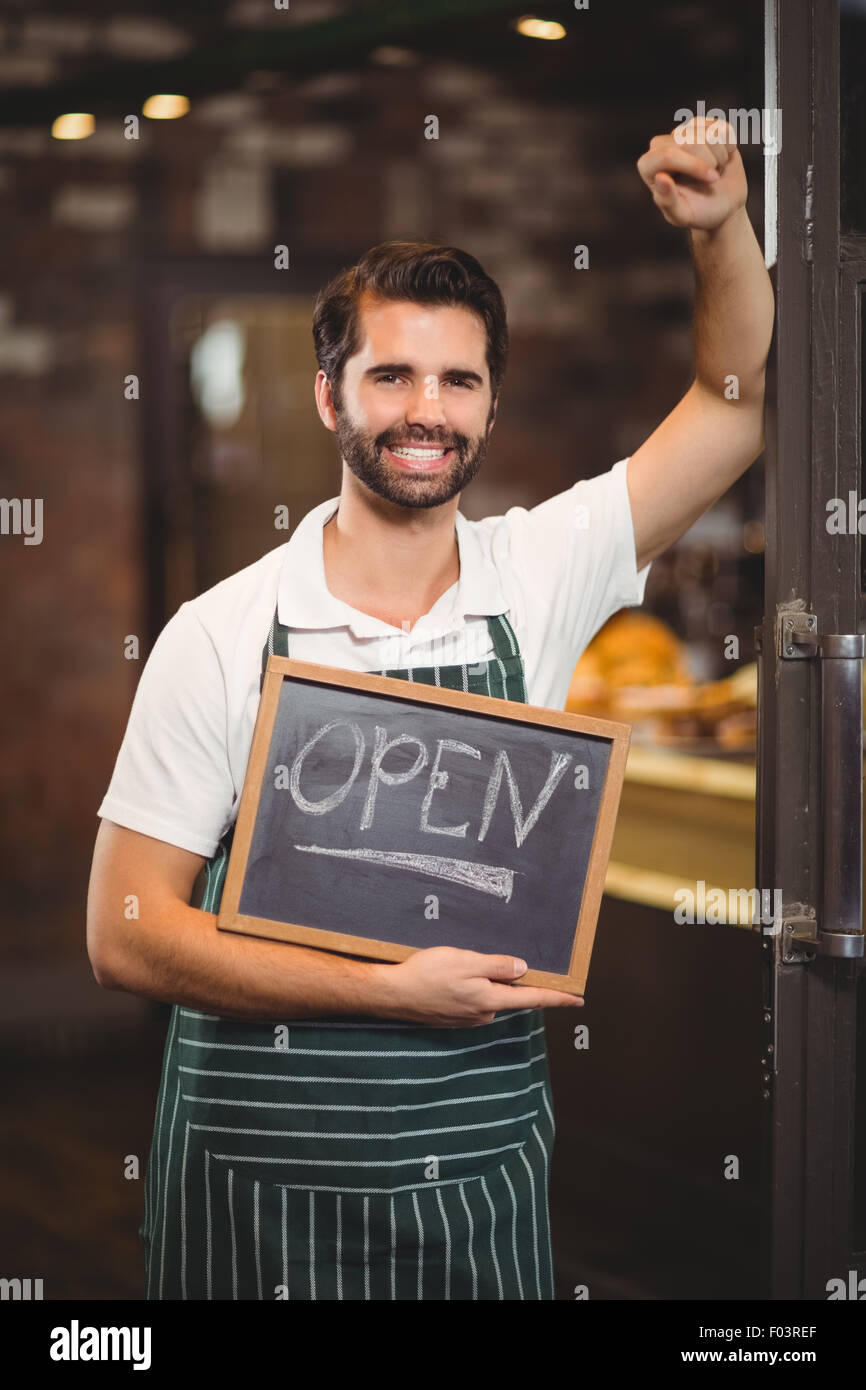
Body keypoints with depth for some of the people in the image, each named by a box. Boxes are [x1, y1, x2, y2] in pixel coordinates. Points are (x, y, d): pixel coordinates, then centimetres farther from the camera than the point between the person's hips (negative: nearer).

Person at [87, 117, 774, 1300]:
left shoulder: (536, 579, 0)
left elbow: (734, 398, 7)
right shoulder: (224, 636, -8)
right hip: (264, 1189, -2)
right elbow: (125, 934, -10)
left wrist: (722, 228, -10)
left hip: (486, 1168, 2)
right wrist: (390, 991, -16)